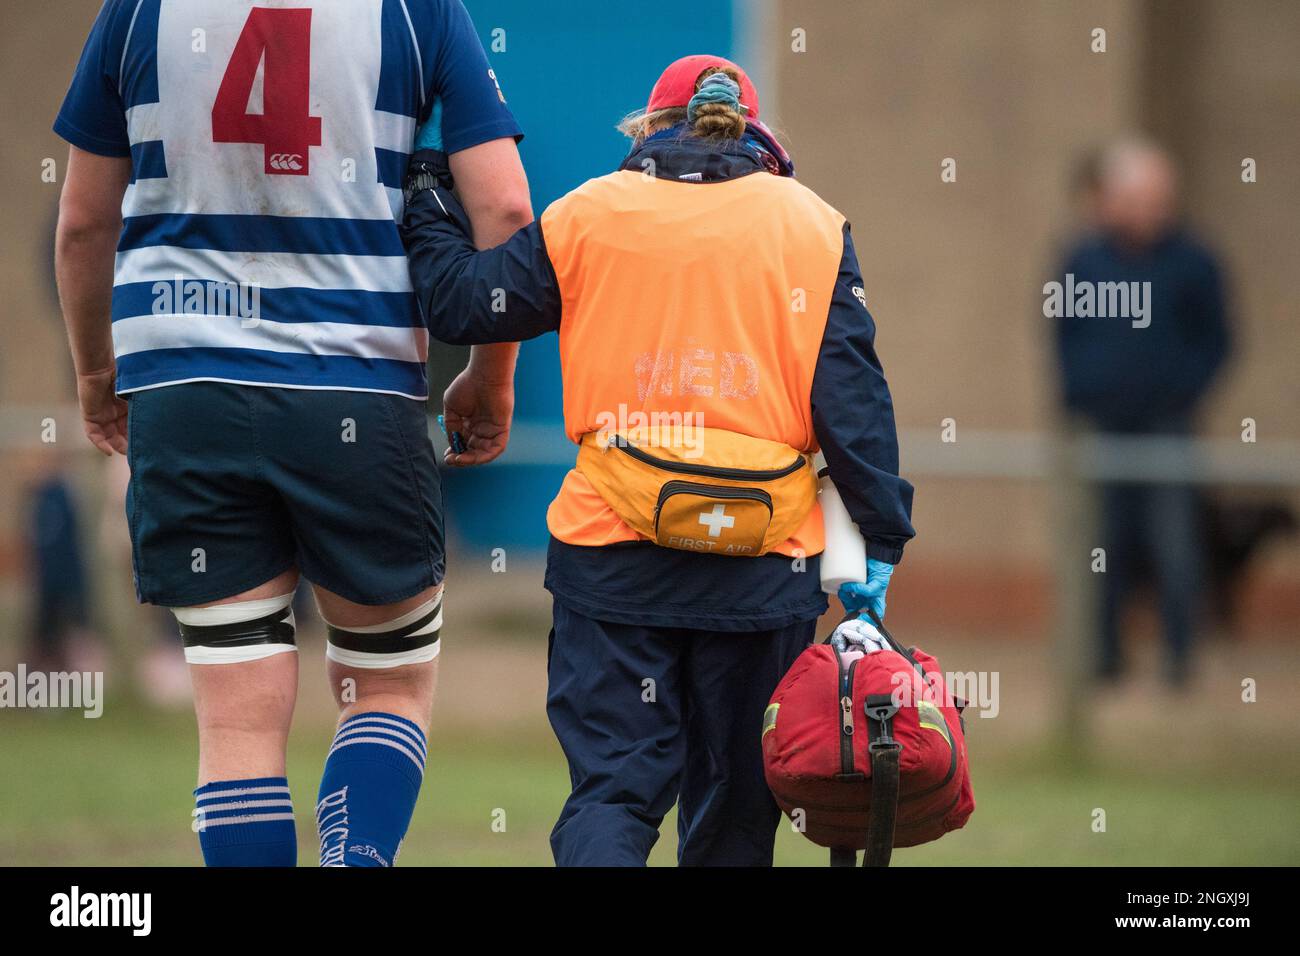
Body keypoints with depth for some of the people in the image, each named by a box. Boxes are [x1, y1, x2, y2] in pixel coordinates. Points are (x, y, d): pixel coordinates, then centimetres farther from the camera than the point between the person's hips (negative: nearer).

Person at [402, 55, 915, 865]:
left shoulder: (588, 217, 4)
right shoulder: (811, 226, 5)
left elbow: (461, 304, 10)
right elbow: (853, 397, 0)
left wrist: (427, 196, 27)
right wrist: (880, 543, 2)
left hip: (613, 560, -1)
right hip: (763, 572, 1)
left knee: (613, 784, -2)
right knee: (733, 798, 12)